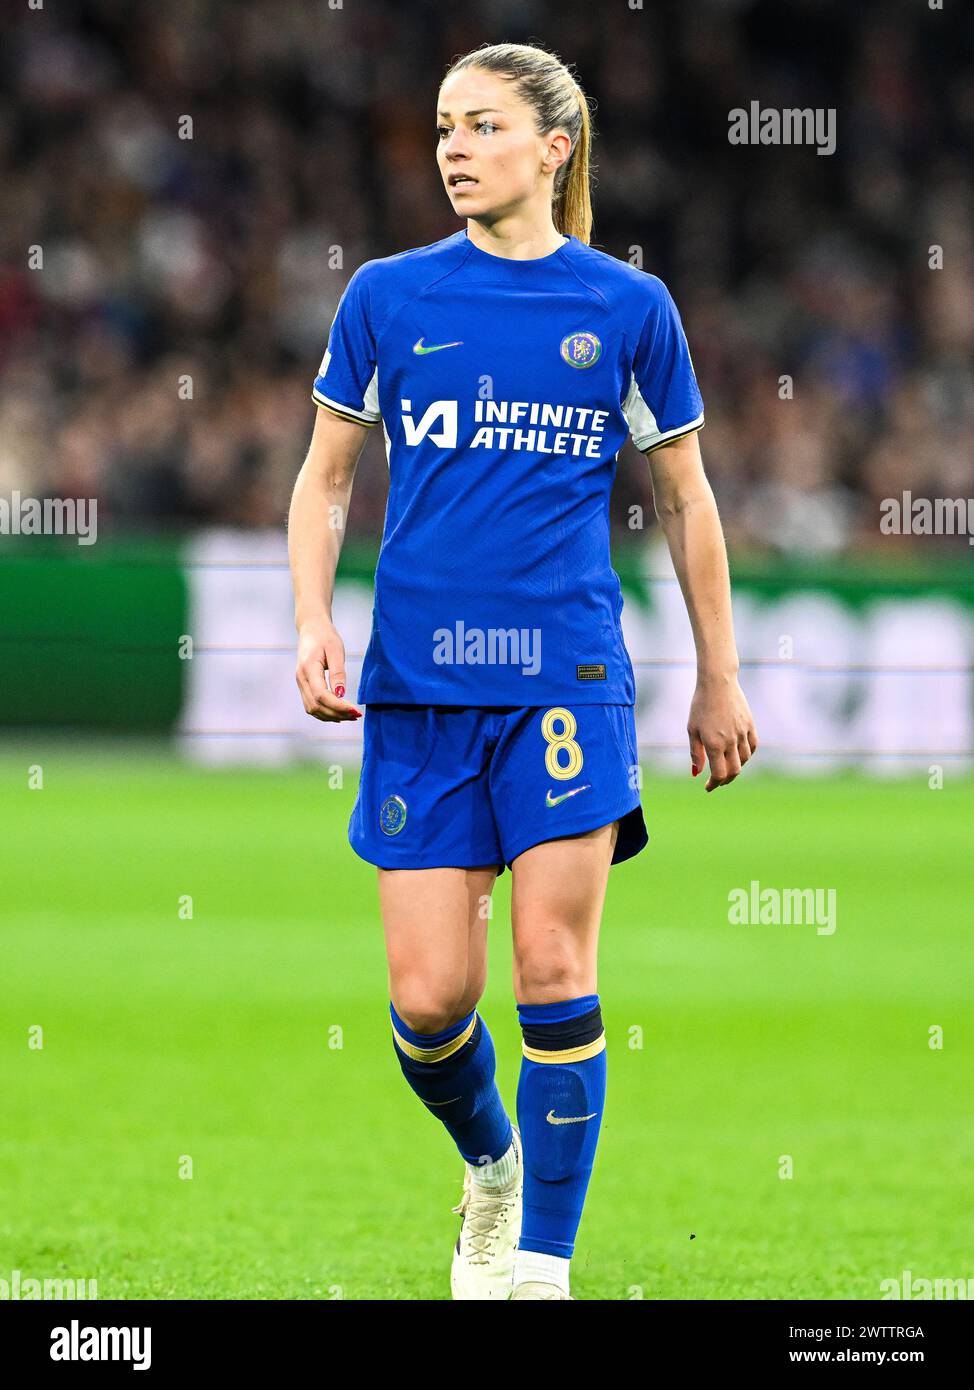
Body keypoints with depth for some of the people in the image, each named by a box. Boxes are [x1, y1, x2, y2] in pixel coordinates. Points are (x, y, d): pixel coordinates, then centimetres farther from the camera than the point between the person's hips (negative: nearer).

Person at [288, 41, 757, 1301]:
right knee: (428, 999, -3)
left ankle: (542, 1265, -3)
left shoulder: (628, 308, 4)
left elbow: (686, 501, 13)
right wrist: (314, 624, -1)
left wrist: (718, 681, 14)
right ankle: (489, 1163, 29)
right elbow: (325, 477, 14)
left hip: (566, 676, -1)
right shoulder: (389, 298, 6)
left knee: (554, 966, -11)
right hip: (417, 683, 1)